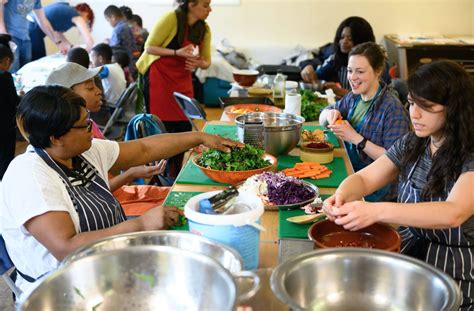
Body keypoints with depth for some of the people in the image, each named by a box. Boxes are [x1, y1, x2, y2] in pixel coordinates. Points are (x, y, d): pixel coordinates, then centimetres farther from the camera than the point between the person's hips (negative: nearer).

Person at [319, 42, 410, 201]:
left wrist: (356, 138, -22)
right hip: (351, 173, 7)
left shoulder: (392, 108, -17)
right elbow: (322, 119, 17)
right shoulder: (354, 97, 6)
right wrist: (330, 114, -6)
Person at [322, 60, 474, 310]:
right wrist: (342, 195, -25)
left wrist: (377, 211, -46)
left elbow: (453, 213, -34)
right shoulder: (410, 144, 2)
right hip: (407, 250, 5)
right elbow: (364, 179, 0)